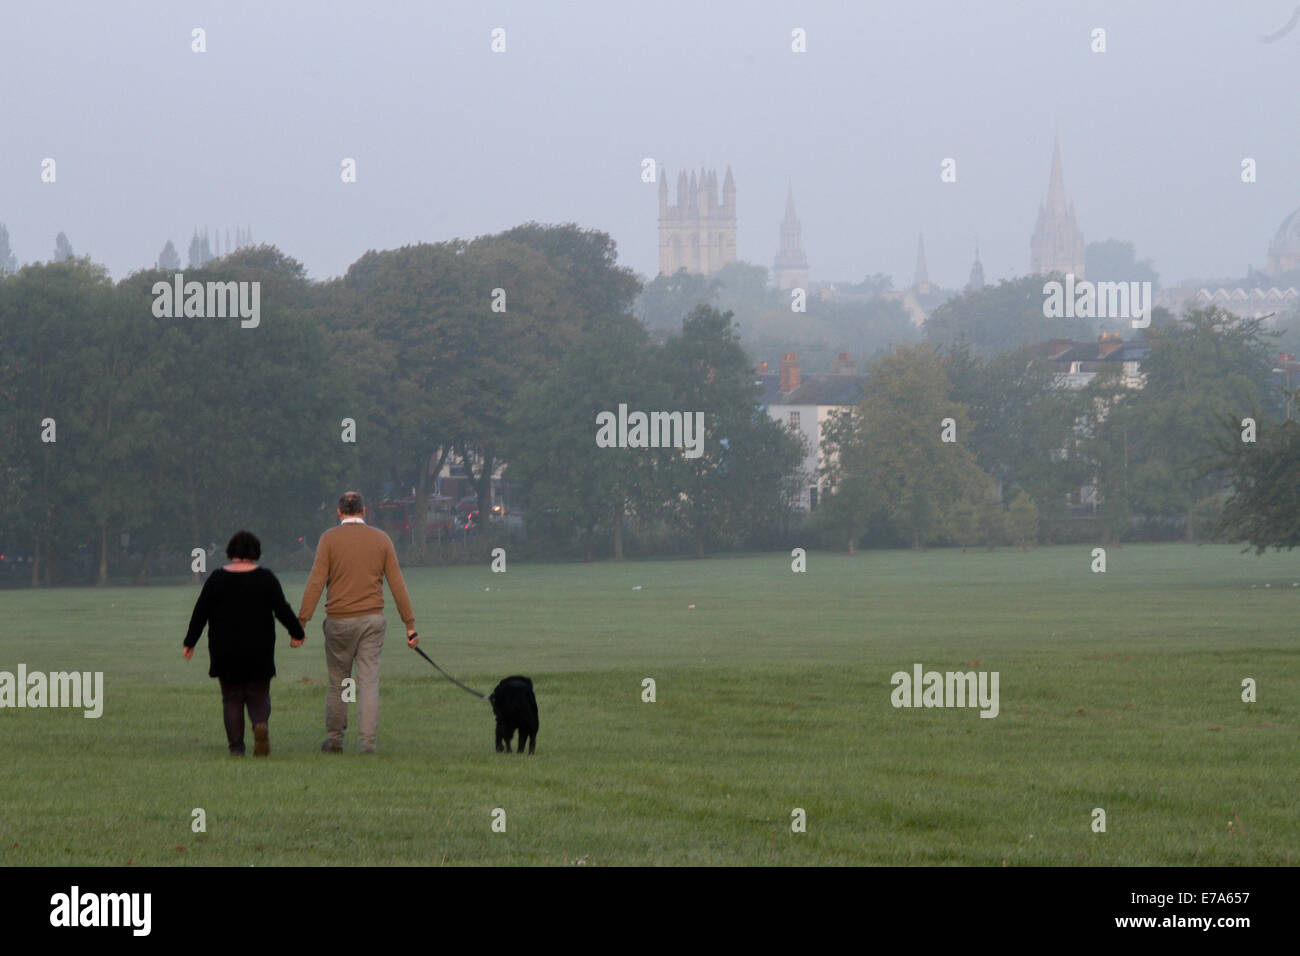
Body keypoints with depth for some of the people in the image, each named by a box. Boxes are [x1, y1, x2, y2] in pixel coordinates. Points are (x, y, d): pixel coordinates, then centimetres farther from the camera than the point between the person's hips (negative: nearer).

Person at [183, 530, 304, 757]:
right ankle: (260, 724, -22)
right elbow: (282, 609, -2)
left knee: (232, 698, 8)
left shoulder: (217, 579, -1)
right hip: (258, 652, 0)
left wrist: (190, 643, 10)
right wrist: (297, 633, 12)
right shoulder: (266, 578, -3)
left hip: (225, 652, 0)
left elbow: (200, 613, 1)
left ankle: (236, 746, -2)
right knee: (259, 695, 9)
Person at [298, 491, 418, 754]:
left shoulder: (329, 539, -3)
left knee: (338, 682, 10)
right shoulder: (381, 539, 5)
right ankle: (368, 740, -7)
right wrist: (410, 624, 8)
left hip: (339, 620, -1)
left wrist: (302, 621, -8)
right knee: (369, 681, 0)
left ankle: (334, 739, 18)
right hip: (372, 619, 1)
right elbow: (397, 584, 5)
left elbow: (316, 582, -9)